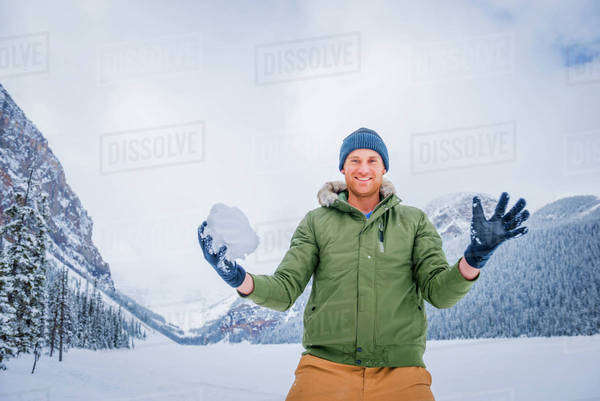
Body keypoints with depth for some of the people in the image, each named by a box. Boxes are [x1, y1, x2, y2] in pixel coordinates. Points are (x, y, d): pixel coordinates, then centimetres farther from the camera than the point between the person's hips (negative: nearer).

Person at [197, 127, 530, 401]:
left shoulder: (413, 222, 13)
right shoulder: (316, 223, 13)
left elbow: (439, 292, 3)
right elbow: (284, 291, 7)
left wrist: (475, 256, -17)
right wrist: (238, 278, -13)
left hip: (399, 371, 0)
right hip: (327, 365, 0)